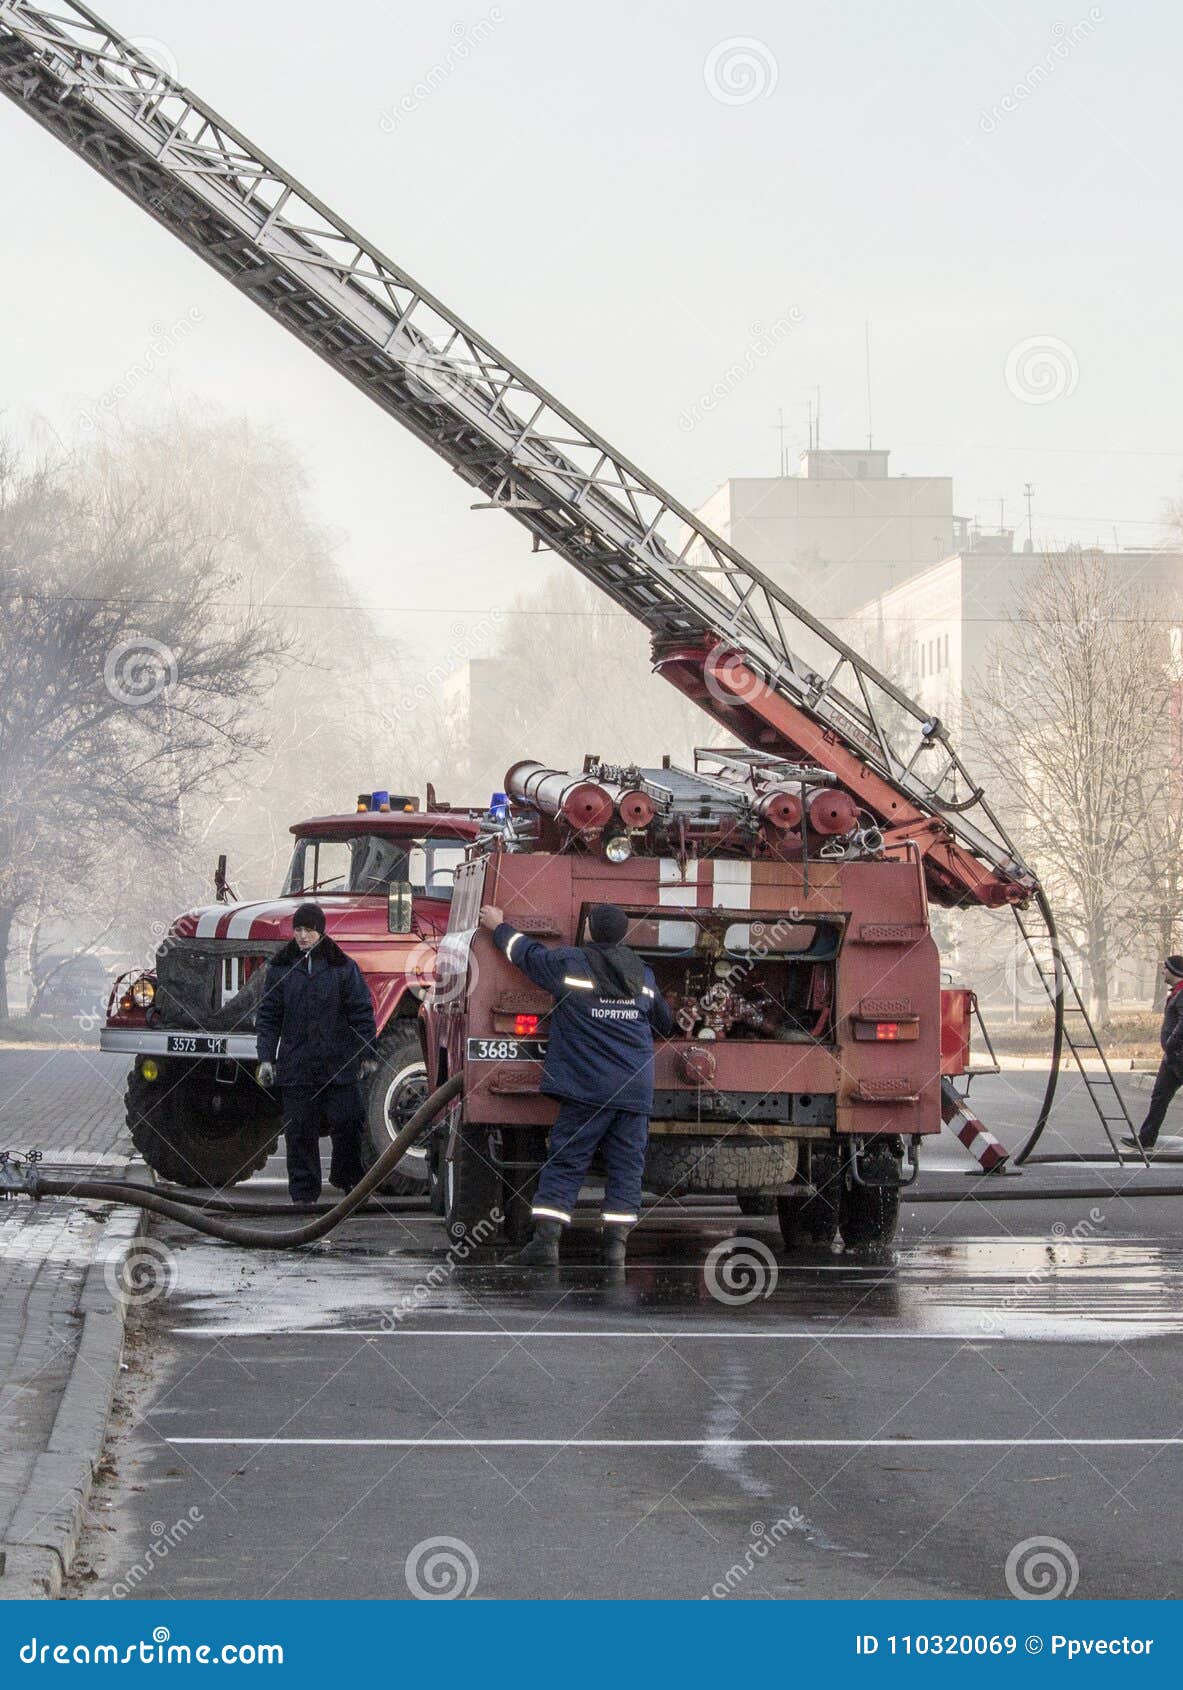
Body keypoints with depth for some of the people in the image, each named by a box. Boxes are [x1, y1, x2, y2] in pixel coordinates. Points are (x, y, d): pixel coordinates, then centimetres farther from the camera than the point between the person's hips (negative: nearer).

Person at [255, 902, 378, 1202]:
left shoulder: (343, 967, 3)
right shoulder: (280, 968, 6)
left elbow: (361, 1012, 5)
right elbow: (268, 1016, 7)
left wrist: (367, 1054, 1)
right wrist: (266, 1058, 1)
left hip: (338, 1064, 0)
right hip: (296, 1066, 1)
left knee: (348, 1125, 3)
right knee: (300, 1132, 1)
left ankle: (347, 1178, 24)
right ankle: (303, 1193, 7)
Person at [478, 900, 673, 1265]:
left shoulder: (570, 963, -3)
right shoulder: (642, 974, 12)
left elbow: (527, 953, 14)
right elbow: (664, 1022, 27)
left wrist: (498, 926, 33)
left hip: (587, 1087, -3)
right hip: (636, 1090, 3)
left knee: (564, 1163, -1)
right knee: (626, 1166, 5)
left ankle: (546, 1240, -7)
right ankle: (616, 1244, -1)